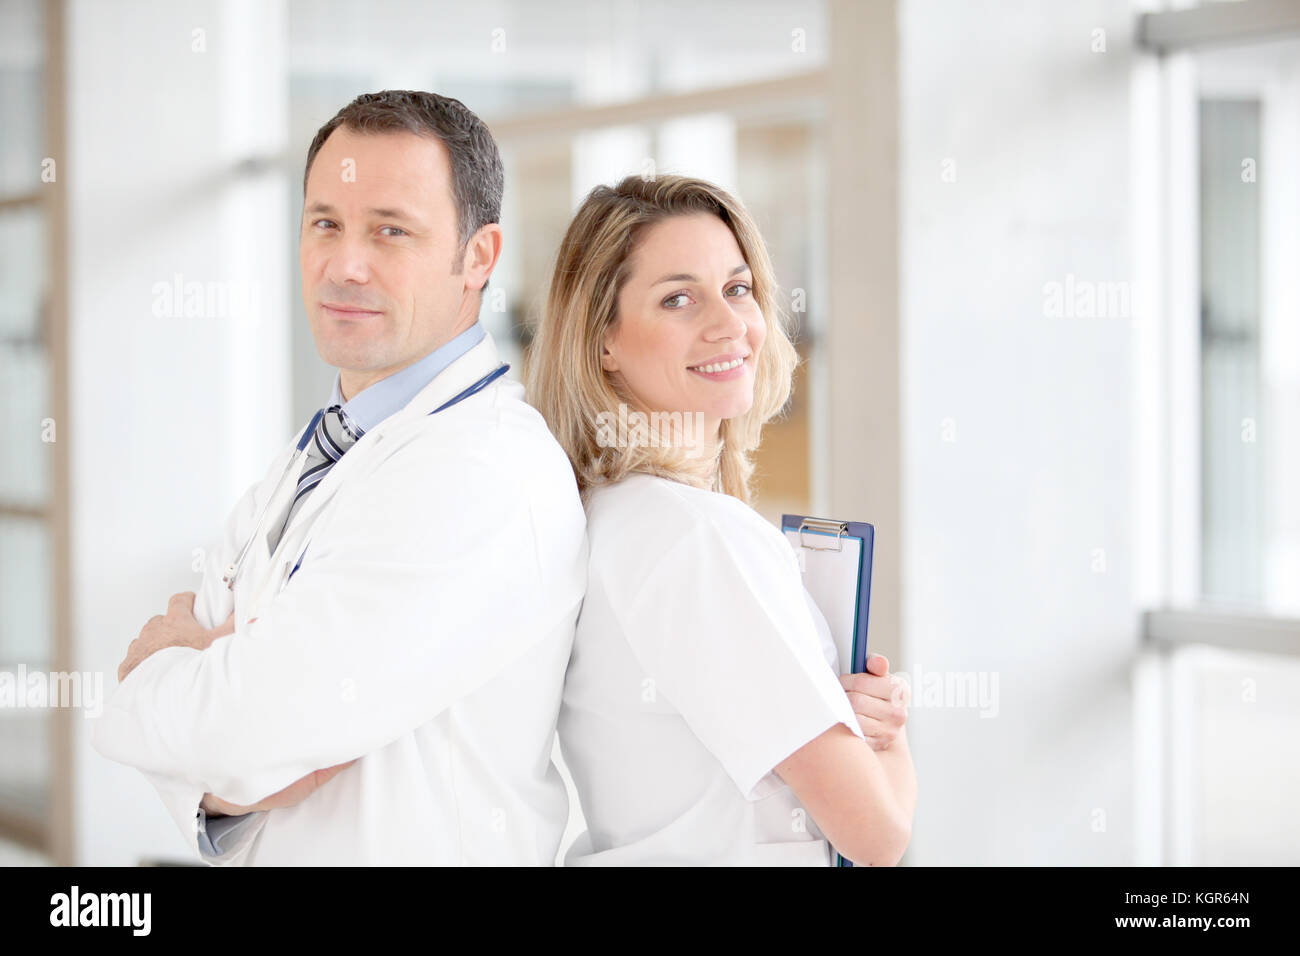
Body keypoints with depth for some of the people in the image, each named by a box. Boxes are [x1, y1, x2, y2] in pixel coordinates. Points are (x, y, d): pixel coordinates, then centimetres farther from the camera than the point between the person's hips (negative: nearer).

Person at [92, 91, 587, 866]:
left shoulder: (487, 474, -24)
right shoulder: (309, 460, 5)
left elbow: (237, 723, -28)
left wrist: (163, 661, -9)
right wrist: (223, 781, -20)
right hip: (250, 849, 7)